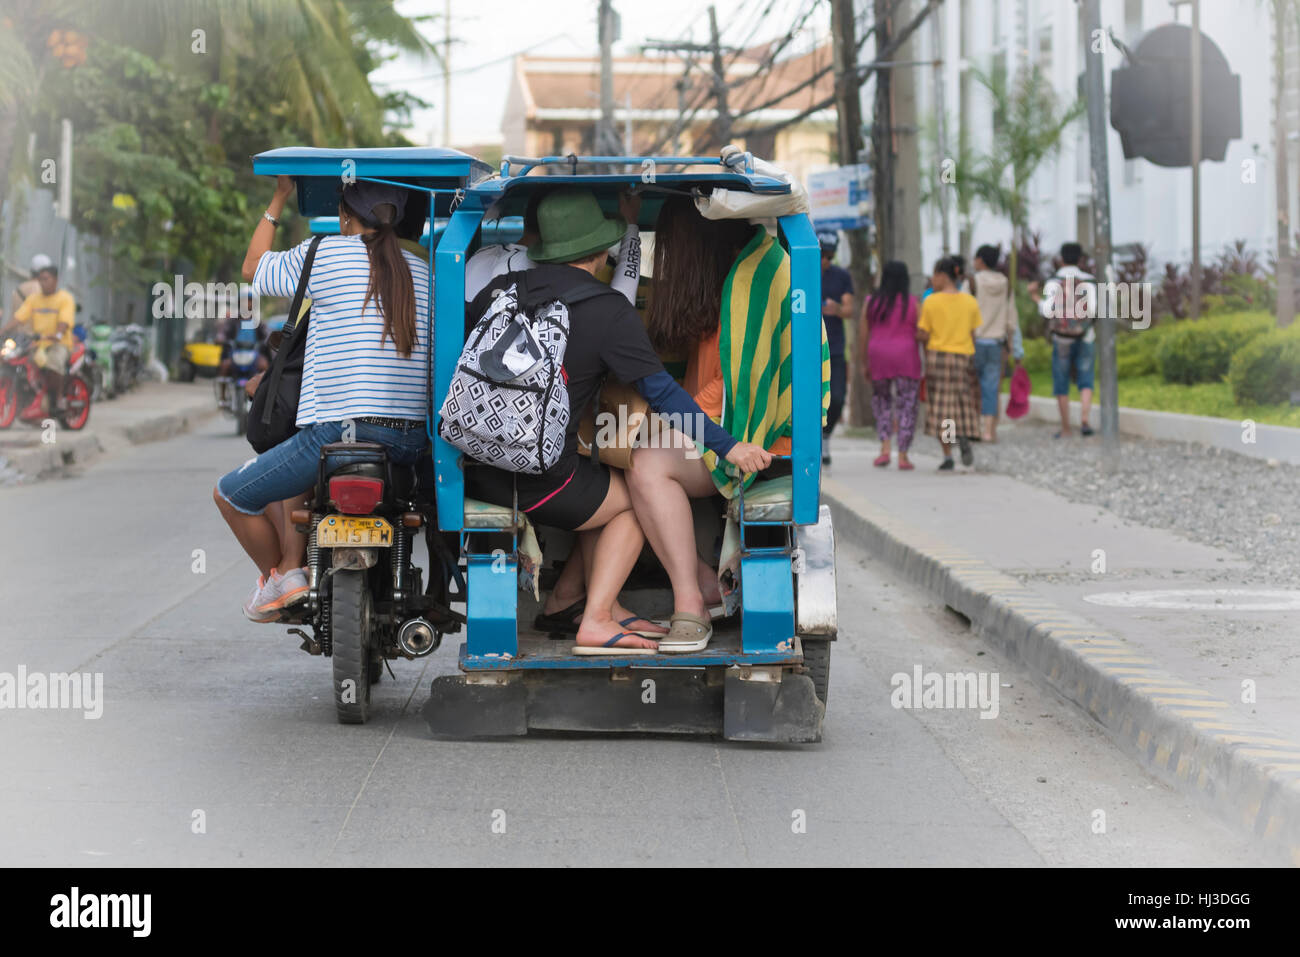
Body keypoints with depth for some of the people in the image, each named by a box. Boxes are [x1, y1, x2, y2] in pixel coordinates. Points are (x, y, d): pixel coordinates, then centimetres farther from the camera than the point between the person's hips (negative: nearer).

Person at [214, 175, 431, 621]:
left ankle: (277, 578, 28)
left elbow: (253, 269, 16)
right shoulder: (422, 271, 11)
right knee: (299, 460, 37)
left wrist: (278, 199, 27)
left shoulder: (323, 254, -2)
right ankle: (292, 566, 28)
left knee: (231, 495, 15)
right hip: (411, 443, 7)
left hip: (340, 431, -7)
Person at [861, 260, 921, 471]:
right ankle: (903, 456, -1)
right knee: (907, 406, 3)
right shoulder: (913, 303, -3)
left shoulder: (871, 303, 2)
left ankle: (884, 448, 0)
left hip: (879, 358, 2)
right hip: (906, 359, -2)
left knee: (881, 401, 16)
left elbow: (864, 335, 3)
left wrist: (865, 364, 11)